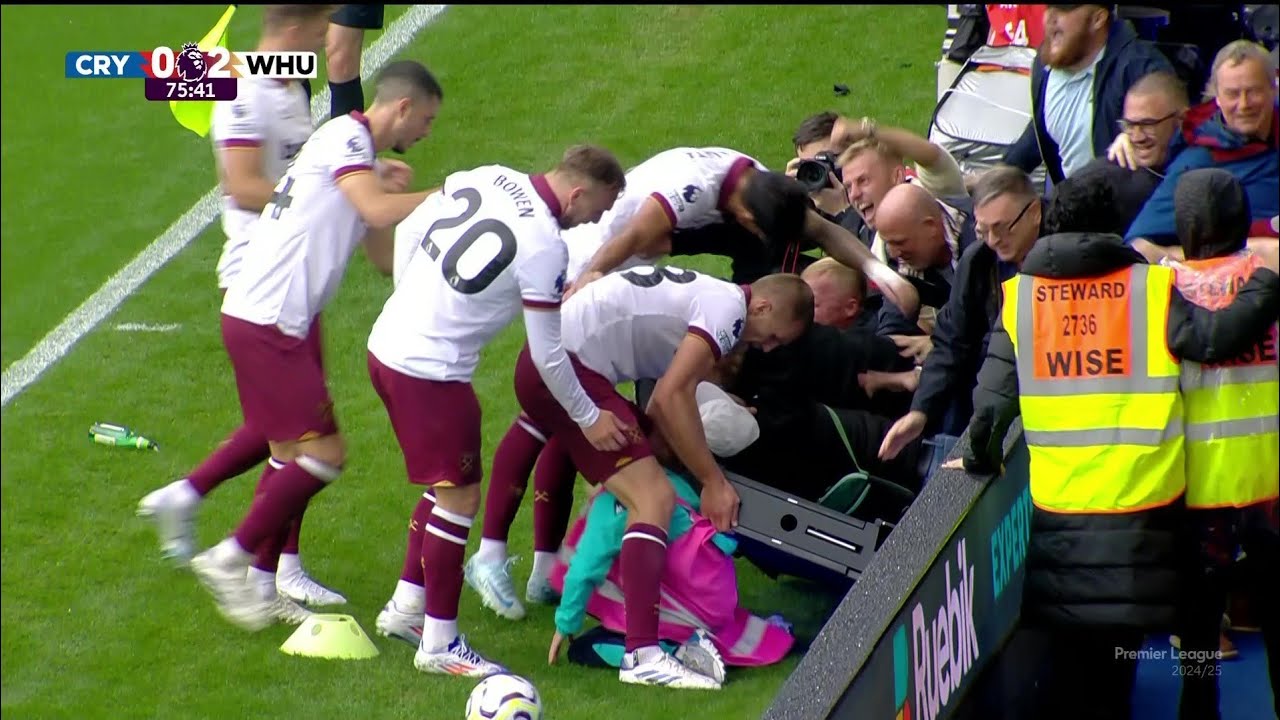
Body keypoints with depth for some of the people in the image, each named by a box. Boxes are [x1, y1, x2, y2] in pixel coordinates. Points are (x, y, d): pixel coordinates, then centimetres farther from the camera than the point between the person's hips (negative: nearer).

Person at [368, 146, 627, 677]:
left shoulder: (489, 177, 3)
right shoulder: (544, 247, -18)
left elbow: (408, 230, 14)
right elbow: (547, 354, -12)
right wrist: (589, 418, 2)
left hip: (387, 341, 9)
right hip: (430, 373, -9)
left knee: (447, 486, 21)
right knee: (459, 496, 0)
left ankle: (406, 607, 30)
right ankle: (439, 644, 5)